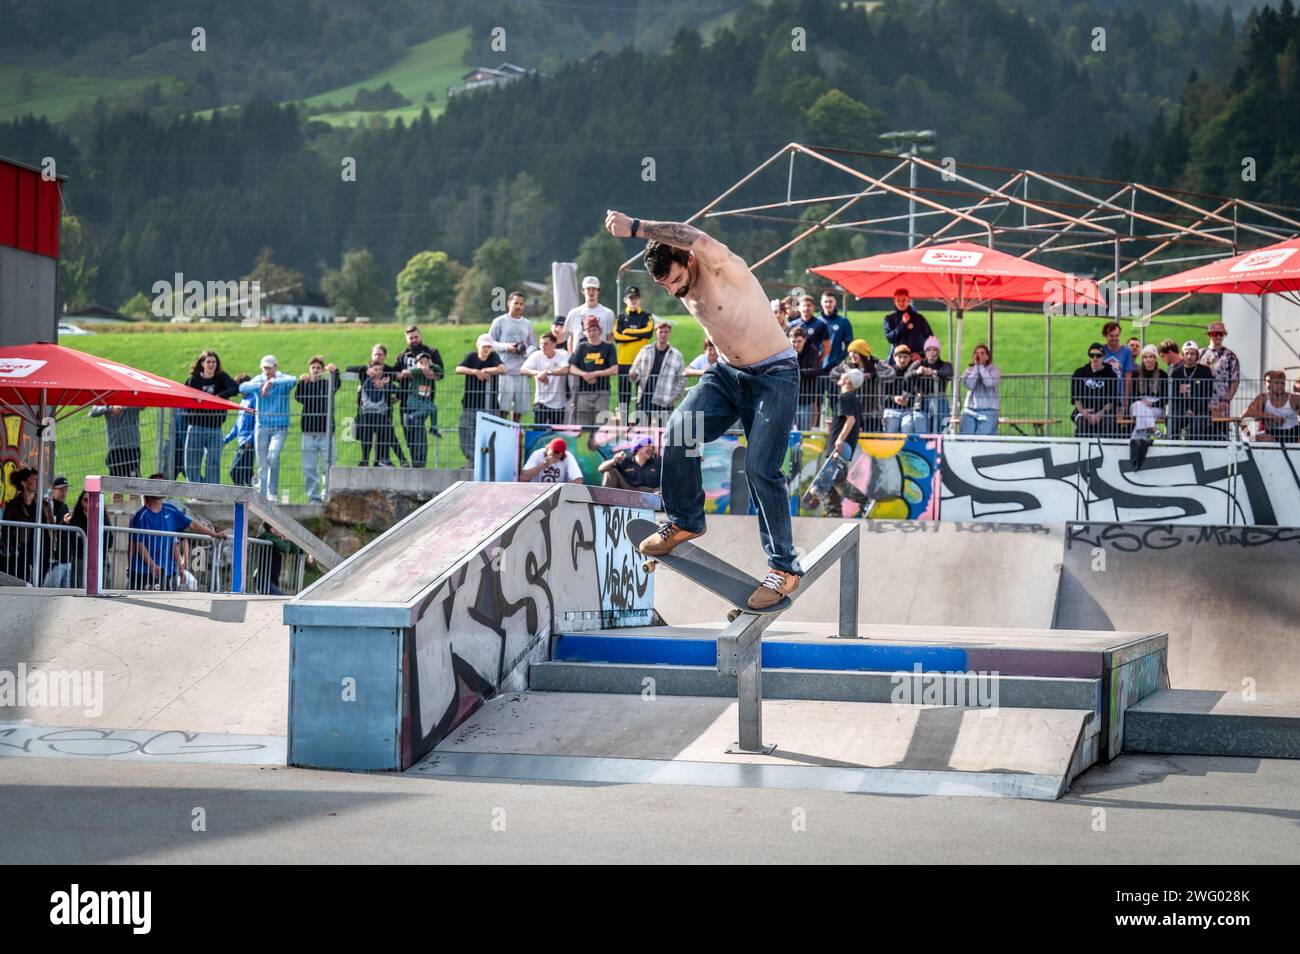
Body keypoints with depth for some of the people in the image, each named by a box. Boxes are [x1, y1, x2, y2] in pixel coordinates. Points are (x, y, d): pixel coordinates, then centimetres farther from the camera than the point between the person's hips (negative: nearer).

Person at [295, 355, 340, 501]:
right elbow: (298, 398, -8)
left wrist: (334, 372, -36)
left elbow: (337, 384, -16)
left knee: (328, 467, -5)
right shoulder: (305, 385, 11)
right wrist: (301, 382, -24)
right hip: (308, 432, 2)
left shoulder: (328, 384, 7)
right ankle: (313, 497, 8)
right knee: (309, 468, 2)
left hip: (326, 432, -2)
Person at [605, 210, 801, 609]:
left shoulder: (722, 266, -24)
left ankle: (784, 568, -3)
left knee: (761, 469, -14)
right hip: (727, 372, 7)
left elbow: (695, 238, -47)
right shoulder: (684, 291, -1)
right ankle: (684, 520, 5)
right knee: (678, 431, -16)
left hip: (774, 375, -7)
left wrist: (635, 227, -53)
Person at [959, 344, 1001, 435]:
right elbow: (969, 385, -8)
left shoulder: (994, 370, 5)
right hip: (970, 409, 2)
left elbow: (989, 383, -16)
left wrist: (981, 366, -6)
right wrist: (976, 366, -5)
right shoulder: (969, 370, 10)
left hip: (988, 410, -2)